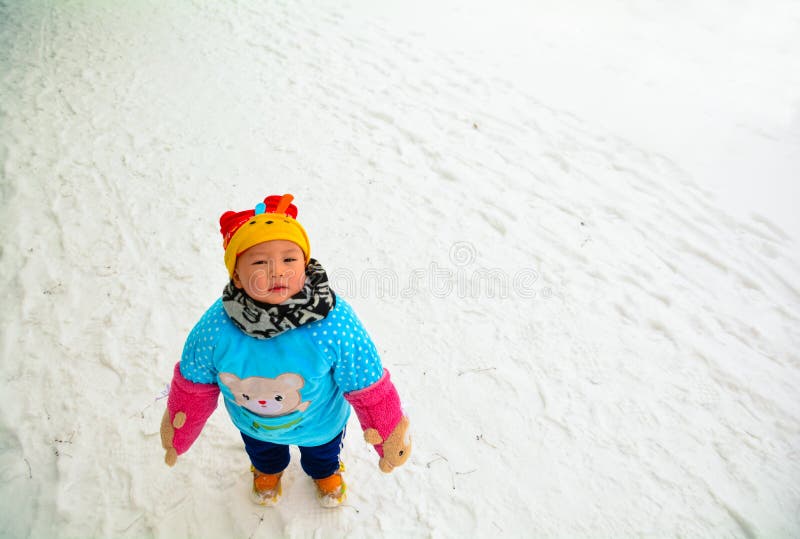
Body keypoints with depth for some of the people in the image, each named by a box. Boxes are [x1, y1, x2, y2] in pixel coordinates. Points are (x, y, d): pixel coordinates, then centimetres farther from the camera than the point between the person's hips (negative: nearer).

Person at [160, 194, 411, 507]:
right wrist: (178, 436, 1)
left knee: (324, 453, 34)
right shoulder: (215, 328, -35)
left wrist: (389, 439, -13)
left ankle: (325, 472, 72)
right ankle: (268, 470, 75)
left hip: (319, 425, -1)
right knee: (262, 453, 37)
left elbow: (367, 387, -26)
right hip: (252, 425, 2)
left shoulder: (335, 324, -41)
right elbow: (194, 384, -14)